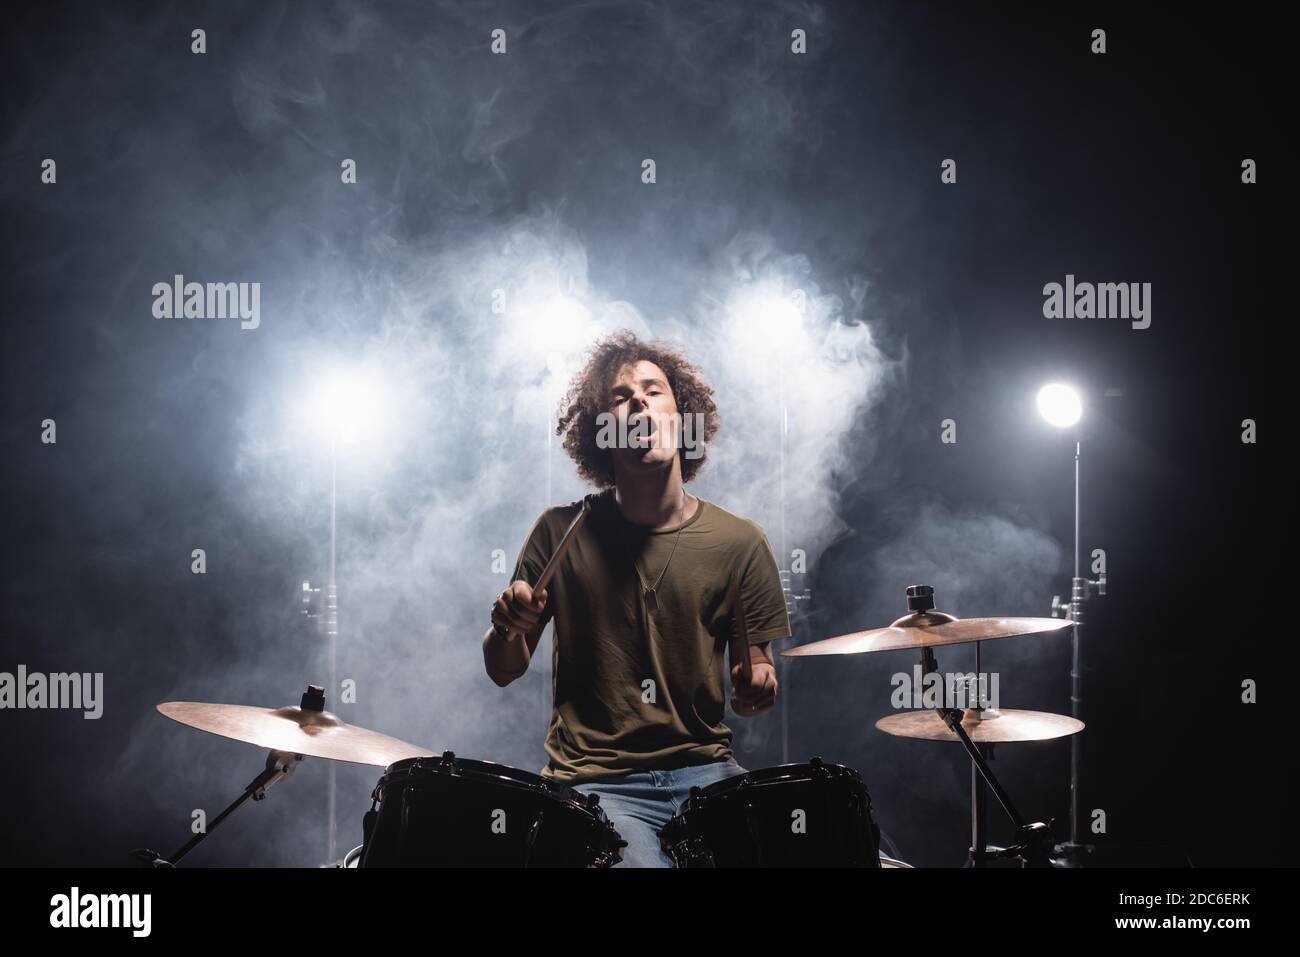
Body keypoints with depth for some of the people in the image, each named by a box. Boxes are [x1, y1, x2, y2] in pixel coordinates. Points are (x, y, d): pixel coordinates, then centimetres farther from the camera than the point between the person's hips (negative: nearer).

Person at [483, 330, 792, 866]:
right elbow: (505, 671, 6)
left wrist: (756, 687, -14)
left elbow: (756, 677, 8)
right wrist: (509, 626, -15)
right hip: (597, 781, -1)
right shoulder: (562, 533, -1)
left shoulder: (739, 542, 1)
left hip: (705, 770, 2)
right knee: (640, 861, -27)